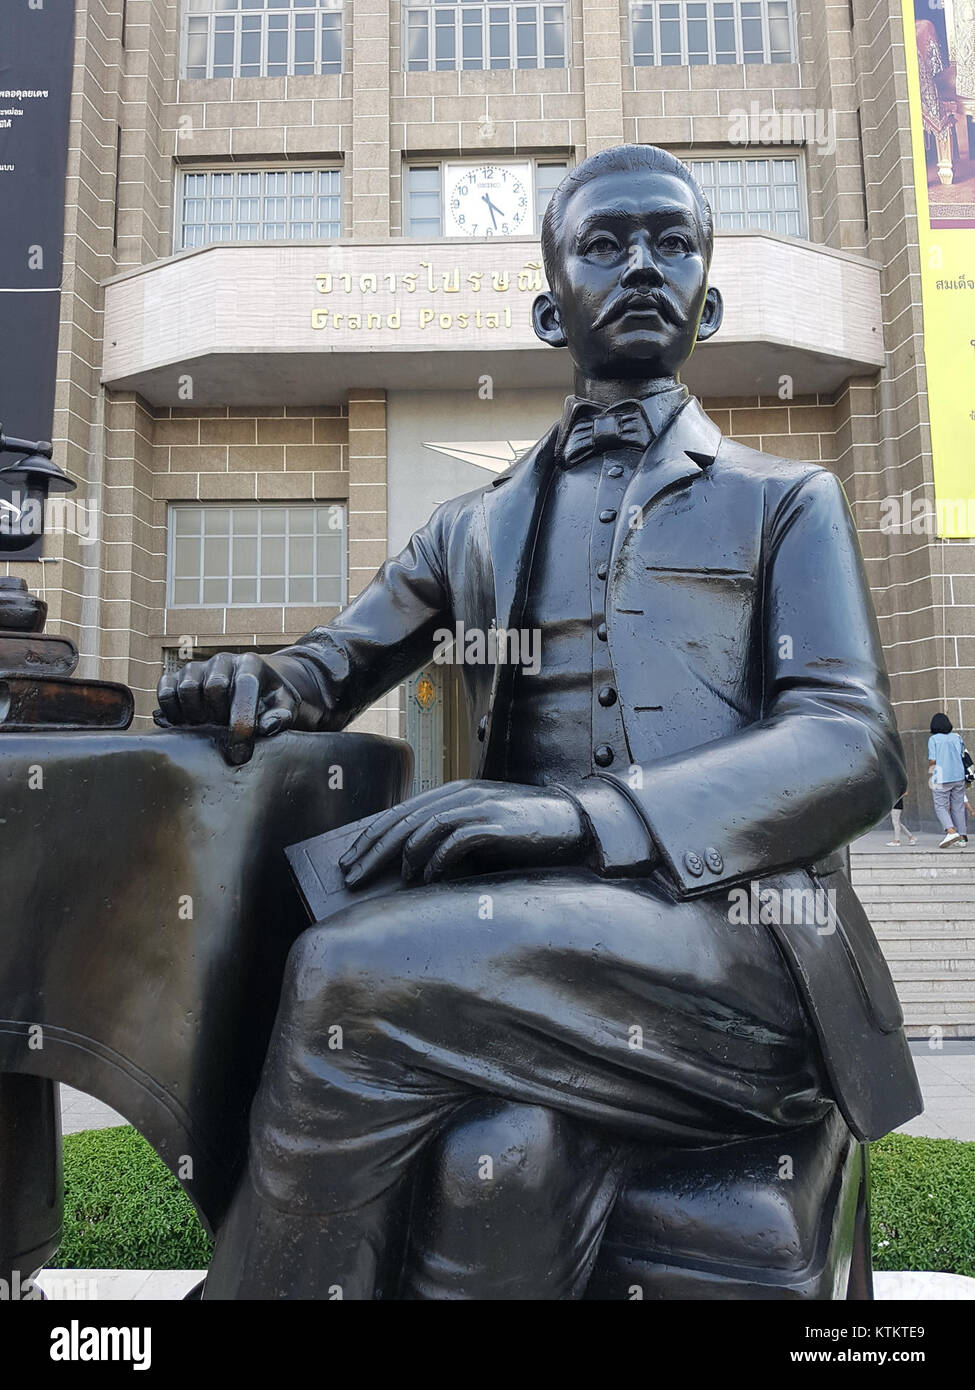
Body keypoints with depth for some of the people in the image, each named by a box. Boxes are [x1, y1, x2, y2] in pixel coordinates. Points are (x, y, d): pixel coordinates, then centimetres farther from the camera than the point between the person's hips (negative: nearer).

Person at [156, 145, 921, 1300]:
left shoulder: (786, 502, 14)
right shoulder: (473, 530, 22)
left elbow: (852, 745, -1)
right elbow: (334, 664, 28)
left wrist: (581, 814, -18)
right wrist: (258, 682, 0)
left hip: (733, 939, -1)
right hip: (537, 950, 2)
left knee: (352, 971, -27)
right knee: (499, 1155, -33)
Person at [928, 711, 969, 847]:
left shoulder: (933, 739, -7)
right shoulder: (956, 737, 6)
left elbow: (932, 761, -10)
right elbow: (962, 756, 12)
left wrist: (930, 775, 4)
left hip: (941, 779, -5)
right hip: (958, 776, 5)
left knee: (940, 807, 0)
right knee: (958, 807, 9)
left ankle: (951, 831, -21)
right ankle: (962, 837, 8)